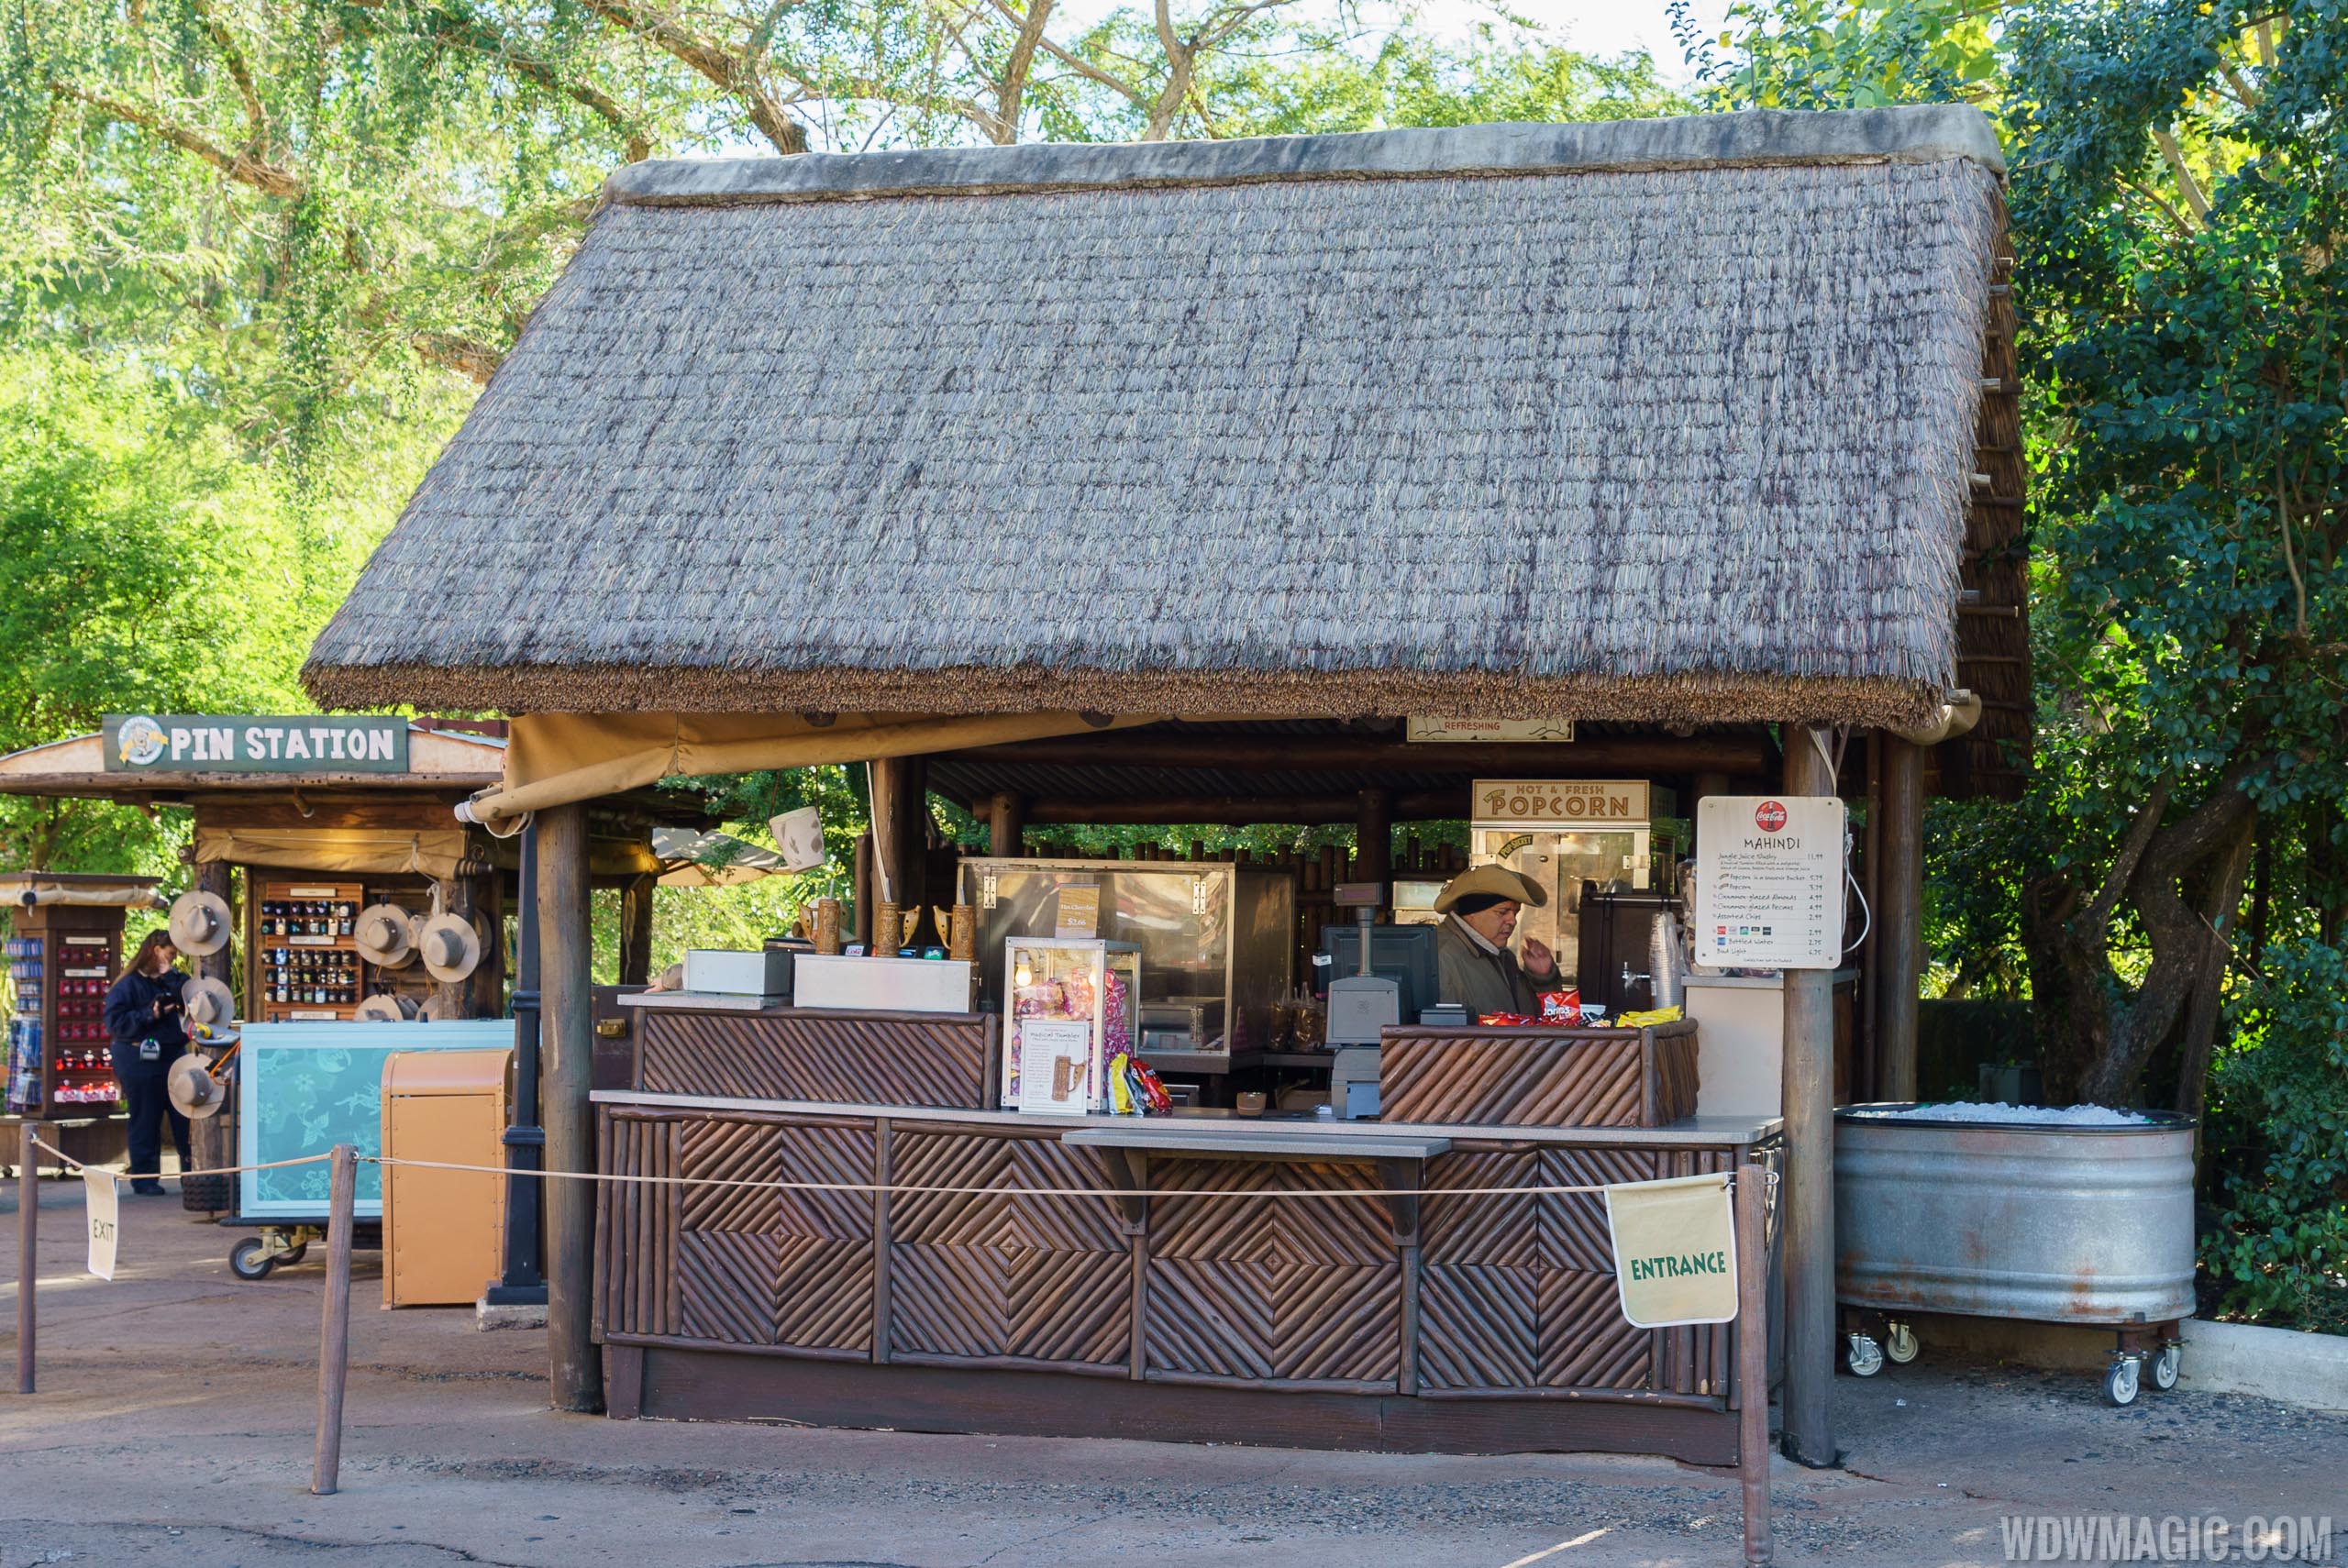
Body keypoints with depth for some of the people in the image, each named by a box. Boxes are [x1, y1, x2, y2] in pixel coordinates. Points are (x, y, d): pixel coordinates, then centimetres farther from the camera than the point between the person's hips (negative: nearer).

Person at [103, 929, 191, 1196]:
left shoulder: (172, 980, 14)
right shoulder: (129, 984, -5)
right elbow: (115, 1022, -12)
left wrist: (170, 977, -10)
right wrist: (150, 1014, -19)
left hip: (174, 1057, 6)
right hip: (141, 1062, -6)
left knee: (186, 1120, 4)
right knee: (145, 1122, 0)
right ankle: (144, 1179, 7)